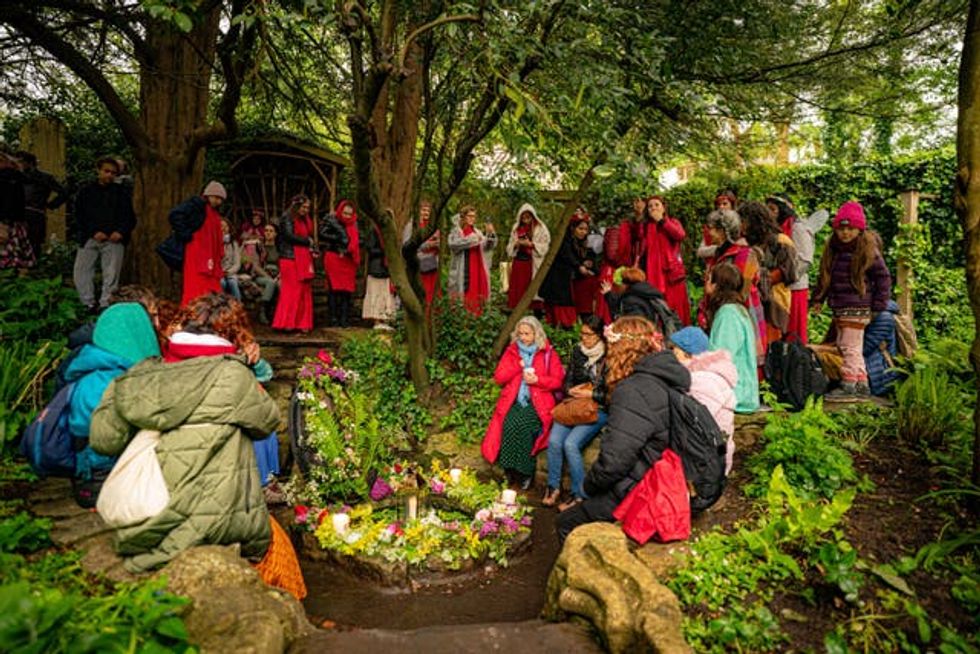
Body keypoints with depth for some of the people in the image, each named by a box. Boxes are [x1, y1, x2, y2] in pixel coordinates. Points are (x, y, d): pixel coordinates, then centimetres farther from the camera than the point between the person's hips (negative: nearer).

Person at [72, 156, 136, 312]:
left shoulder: (121, 193, 10)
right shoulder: (86, 191, 10)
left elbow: (130, 217, 9)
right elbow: (79, 216, 6)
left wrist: (121, 232, -9)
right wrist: (93, 232, -8)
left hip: (114, 240, -1)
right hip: (89, 239, 1)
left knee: (111, 274, -4)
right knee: (82, 272, 0)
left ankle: (105, 305, 2)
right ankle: (89, 304, 11)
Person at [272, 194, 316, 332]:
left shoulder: (304, 220, 21)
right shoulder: (287, 218, -3)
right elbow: (289, 236, -14)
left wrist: (311, 249, 1)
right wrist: (307, 241, -4)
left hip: (303, 261, 8)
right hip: (290, 259, -8)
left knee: (304, 292, 3)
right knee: (291, 291, -8)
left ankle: (301, 323, 6)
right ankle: (286, 323, -3)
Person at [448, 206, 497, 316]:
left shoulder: (476, 231, 16)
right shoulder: (456, 231, 1)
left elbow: (487, 246, 9)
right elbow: (453, 244, -20)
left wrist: (491, 234, -9)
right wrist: (472, 239, -23)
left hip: (478, 268, 5)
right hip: (463, 269, -5)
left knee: (477, 292, 4)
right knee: (465, 293, -10)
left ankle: (476, 315, 10)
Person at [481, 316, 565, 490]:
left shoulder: (548, 353, 6)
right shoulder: (511, 351, 14)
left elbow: (557, 381, 4)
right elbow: (498, 377, 8)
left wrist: (537, 380, -12)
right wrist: (517, 365, -5)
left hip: (537, 403, -2)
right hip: (514, 402, 2)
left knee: (522, 425, -30)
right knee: (509, 424, -28)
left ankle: (525, 473, -14)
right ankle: (511, 471, -13)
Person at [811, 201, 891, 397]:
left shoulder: (868, 251, -7)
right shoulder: (832, 249, 11)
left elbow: (883, 277, -5)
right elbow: (825, 276, 20)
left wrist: (878, 305, -8)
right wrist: (819, 298, 14)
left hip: (856, 309, -7)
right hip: (838, 308, 7)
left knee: (850, 346, -6)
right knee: (844, 346, 13)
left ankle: (849, 383, 1)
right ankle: (862, 383, 23)